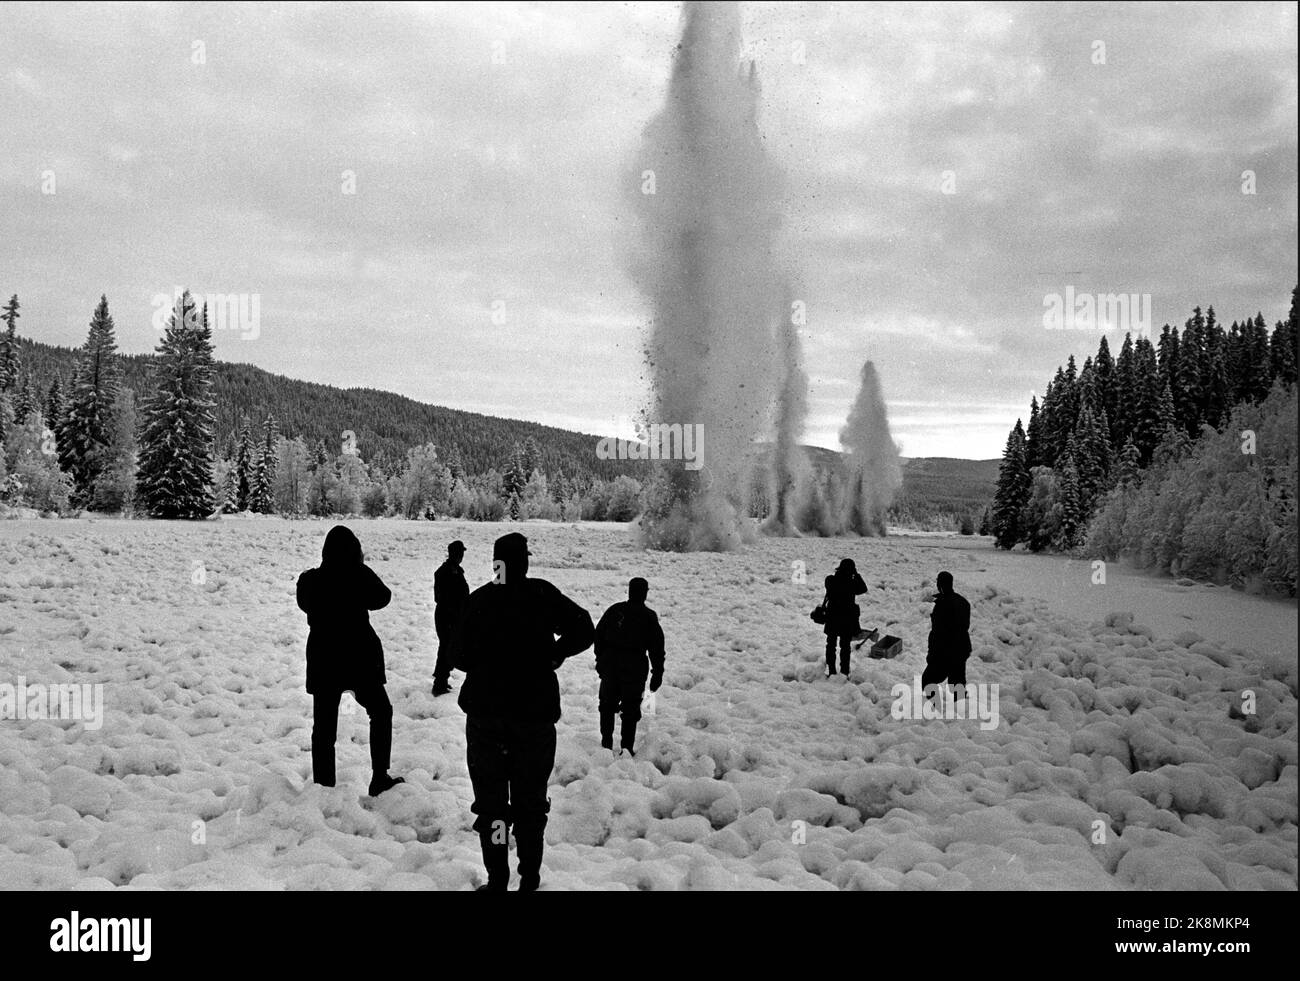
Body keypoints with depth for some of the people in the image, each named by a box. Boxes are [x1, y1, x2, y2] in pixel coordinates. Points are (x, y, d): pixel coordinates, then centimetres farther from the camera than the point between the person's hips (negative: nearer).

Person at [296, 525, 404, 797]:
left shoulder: (310, 580, -5)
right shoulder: (361, 575, -14)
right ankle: (379, 778, 11)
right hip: (360, 659, -2)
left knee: (323, 725, 10)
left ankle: (323, 786, 10)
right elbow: (382, 597, 3)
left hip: (322, 662, 2)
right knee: (381, 712, 17)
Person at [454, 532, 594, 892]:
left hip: (485, 713, 0)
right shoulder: (542, 594, -7)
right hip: (536, 713, 0)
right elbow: (583, 629, -10)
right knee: (530, 798, 13)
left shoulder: (478, 599, -4)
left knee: (490, 797, 10)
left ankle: (497, 879, 9)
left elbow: (461, 658, 0)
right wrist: (552, 654, 4)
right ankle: (529, 878, 17)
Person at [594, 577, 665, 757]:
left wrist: (600, 659, 16)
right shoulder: (649, 617, -7)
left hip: (610, 667, 3)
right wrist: (657, 674, 1)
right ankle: (627, 748, 4)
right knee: (631, 710, 5)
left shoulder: (614, 610, 1)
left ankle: (606, 743, 19)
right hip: (635, 669, -3)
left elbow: (598, 634, 6)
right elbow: (657, 648, -5)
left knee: (607, 705, 16)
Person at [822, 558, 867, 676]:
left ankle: (830, 670, 25)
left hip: (832, 618, 2)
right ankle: (844, 672, 23)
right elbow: (863, 589, -4)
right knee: (845, 646, 16)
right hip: (848, 619, -2)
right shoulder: (852, 584, -23)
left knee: (831, 644, 20)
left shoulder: (830, 580, -16)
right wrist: (856, 575, -6)